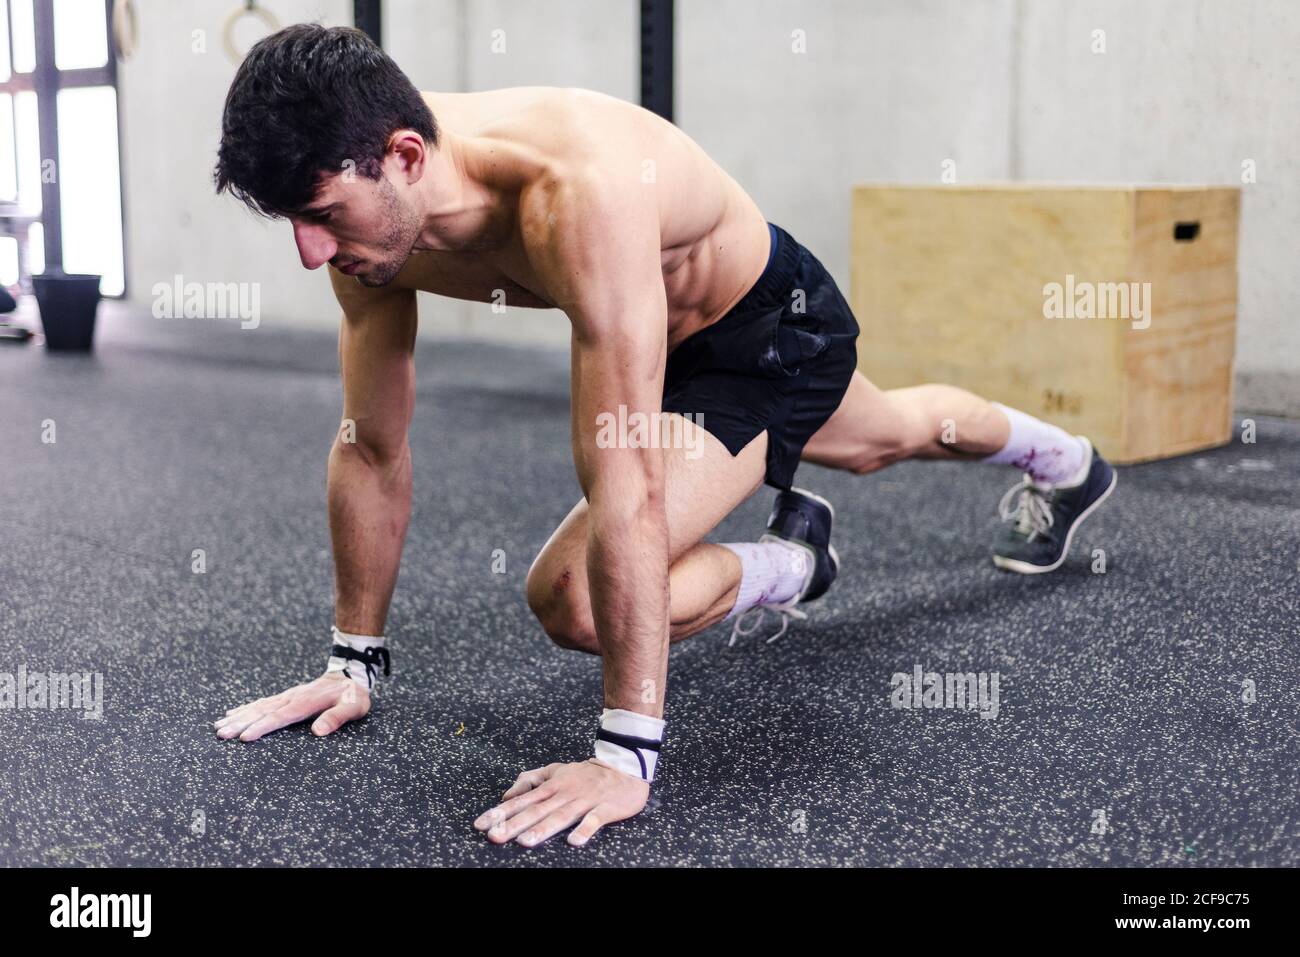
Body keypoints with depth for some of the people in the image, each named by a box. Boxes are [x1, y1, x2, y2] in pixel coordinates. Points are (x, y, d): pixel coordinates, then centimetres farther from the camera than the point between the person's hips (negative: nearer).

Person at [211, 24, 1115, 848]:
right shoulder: (377, 206, -23)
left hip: (774, 326, -7)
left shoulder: (580, 194, -46)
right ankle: (1062, 459, 68)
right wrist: (356, 661, -6)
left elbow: (627, 489, -47)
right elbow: (372, 449, -12)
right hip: (676, 334, 7)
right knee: (885, 440, 36)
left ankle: (790, 559, 8)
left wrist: (625, 755, -44)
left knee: (570, 597, -23)